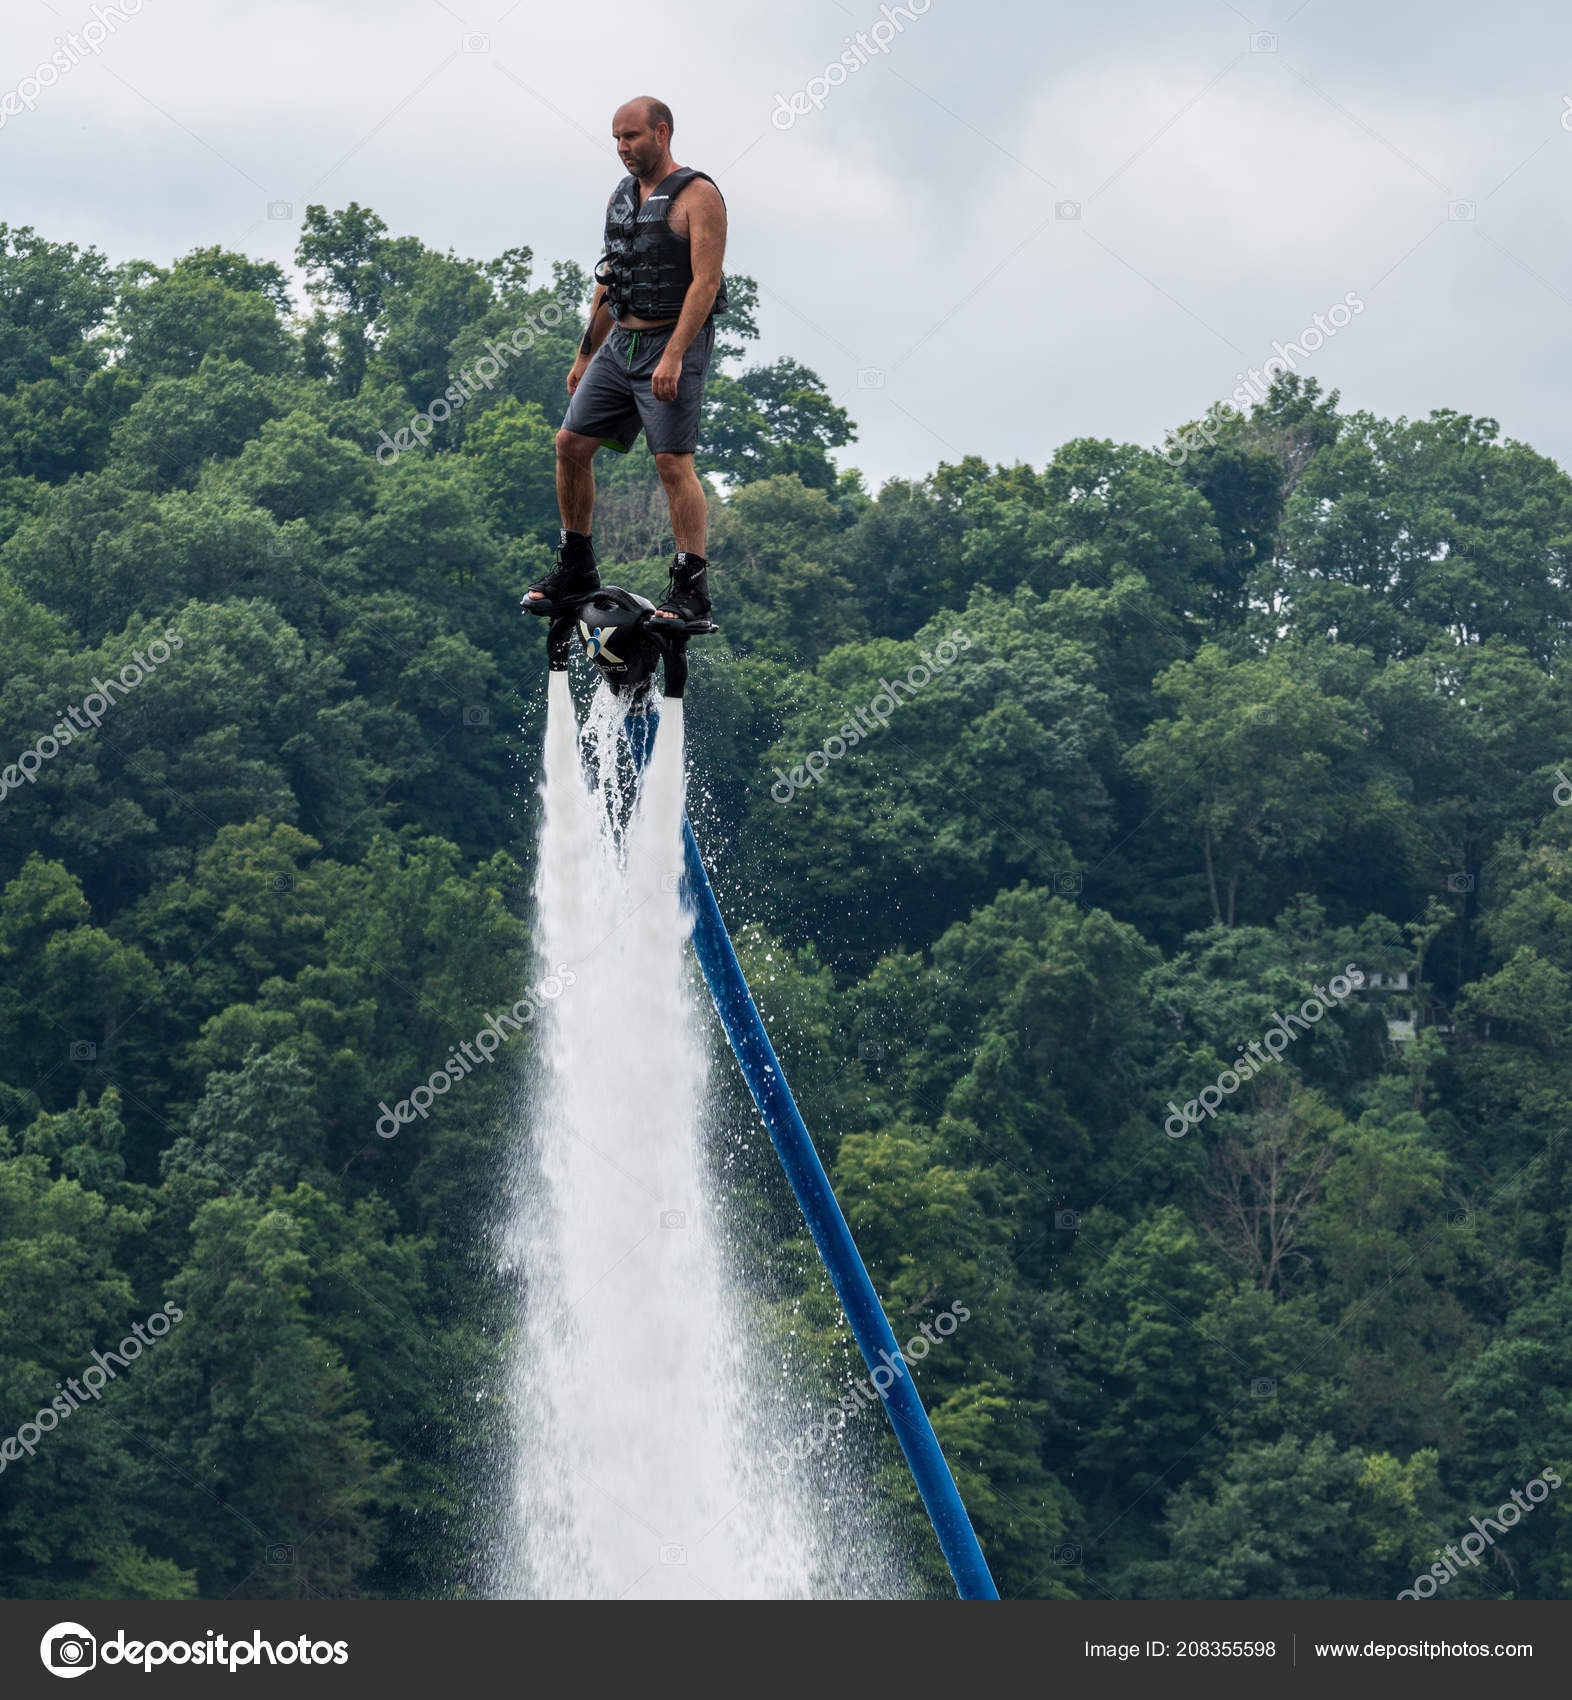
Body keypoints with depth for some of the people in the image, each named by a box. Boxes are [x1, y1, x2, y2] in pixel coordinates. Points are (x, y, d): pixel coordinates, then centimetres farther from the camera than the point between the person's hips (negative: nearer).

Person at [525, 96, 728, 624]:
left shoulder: (697, 195, -9)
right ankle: (576, 568, 12)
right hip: (619, 344, 8)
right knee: (571, 443, 1)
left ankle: (692, 587, -9)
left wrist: (673, 357, -24)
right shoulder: (620, 198, 15)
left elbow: (705, 282, -17)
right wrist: (585, 356, 20)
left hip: (673, 345, -7)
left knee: (673, 462, -13)